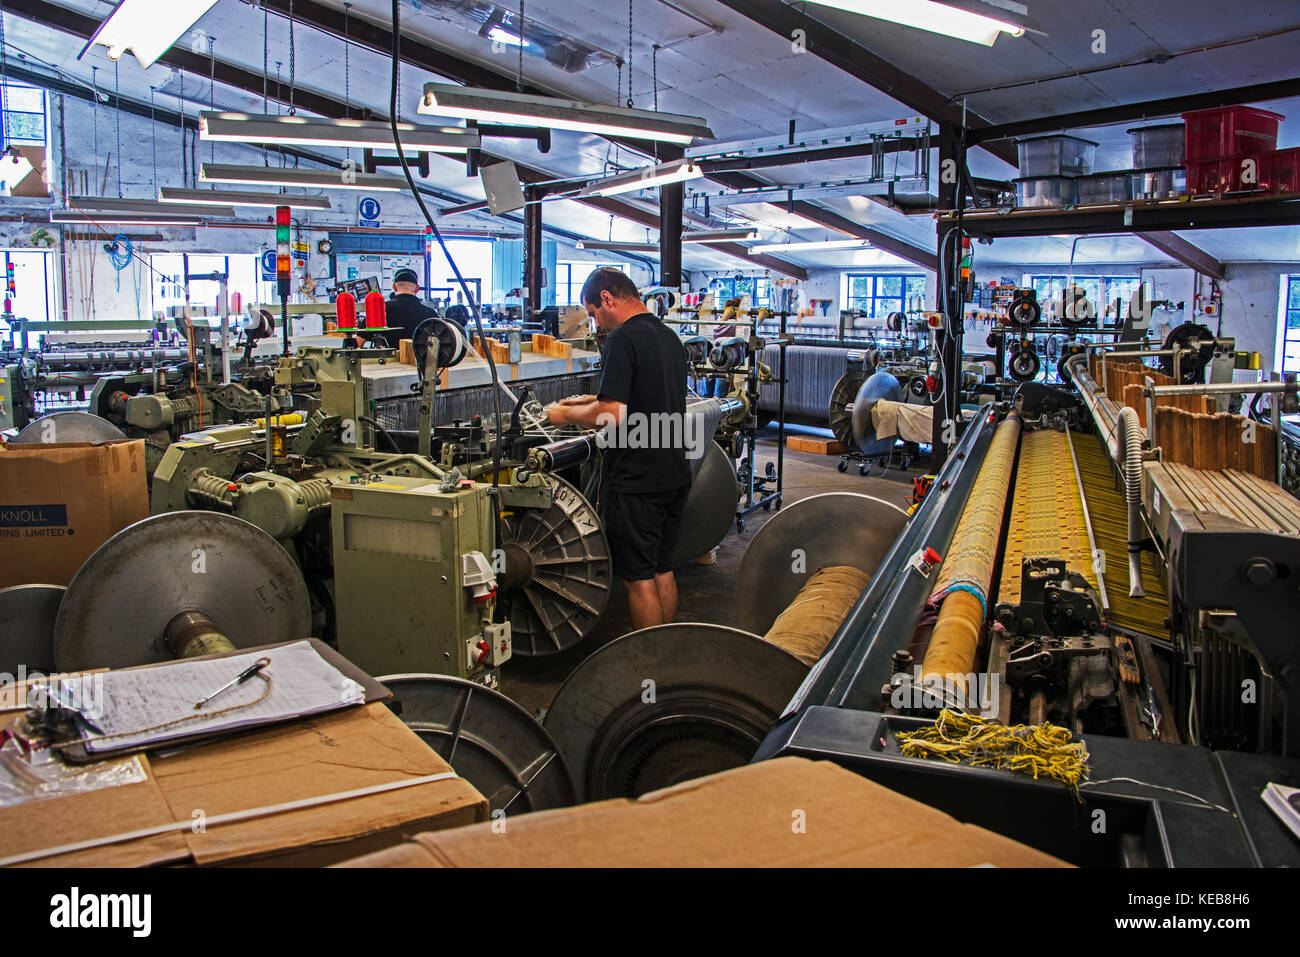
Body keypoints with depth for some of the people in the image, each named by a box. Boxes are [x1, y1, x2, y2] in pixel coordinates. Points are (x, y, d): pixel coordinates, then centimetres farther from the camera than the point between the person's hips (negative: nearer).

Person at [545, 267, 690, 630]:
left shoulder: (622, 339, -16)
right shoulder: (669, 336, 12)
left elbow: (612, 415, -24)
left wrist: (567, 414, -8)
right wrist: (592, 401, 21)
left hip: (636, 482, -9)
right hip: (675, 475, 9)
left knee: (639, 579, 1)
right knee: (663, 571, 18)